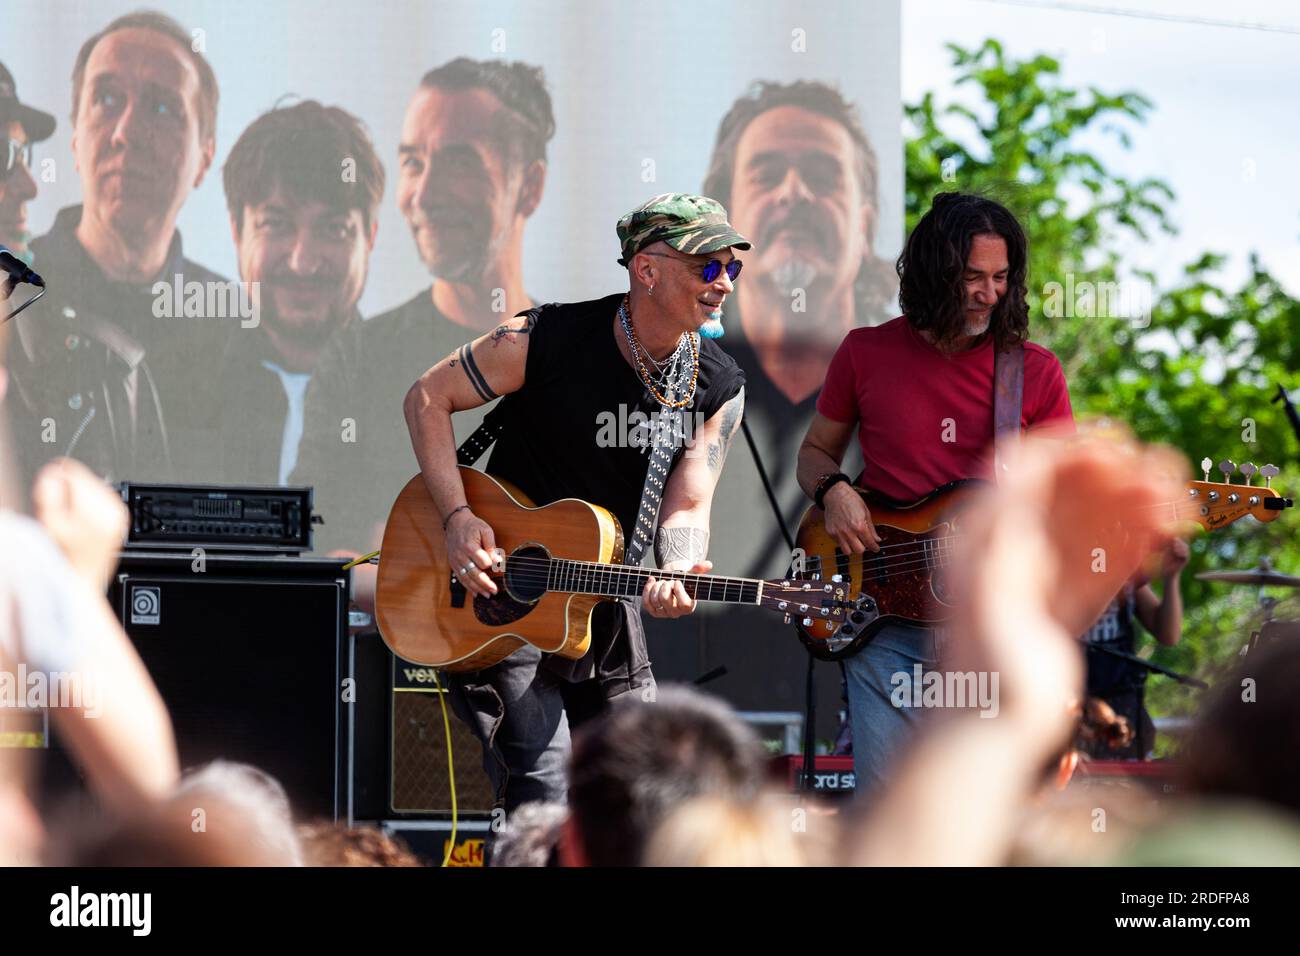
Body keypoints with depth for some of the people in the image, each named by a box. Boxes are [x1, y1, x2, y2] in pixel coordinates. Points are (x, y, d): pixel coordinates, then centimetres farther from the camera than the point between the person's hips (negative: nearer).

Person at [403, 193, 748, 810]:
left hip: (604, 613, 5)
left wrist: (677, 571, -32)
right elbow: (428, 397, -6)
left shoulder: (718, 387, -3)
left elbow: (687, 504, -9)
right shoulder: (549, 339, -15)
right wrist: (458, 517, -17)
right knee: (545, 798, -18)